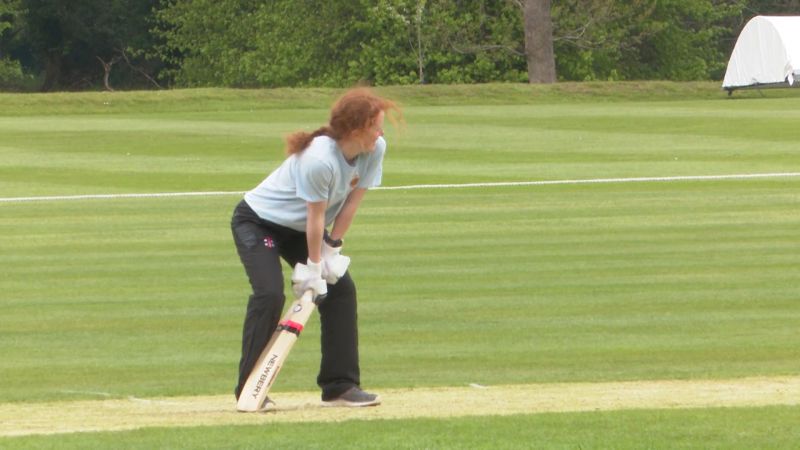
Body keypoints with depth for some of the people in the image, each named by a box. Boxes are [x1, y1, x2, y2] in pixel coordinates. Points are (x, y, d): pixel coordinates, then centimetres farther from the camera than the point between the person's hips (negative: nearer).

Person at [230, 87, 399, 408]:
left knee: (341, 288, 0)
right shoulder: (319, 159, -37)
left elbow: (352, 201, -8)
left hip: (297, 227, 8)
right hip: (257, 222, -8)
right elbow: (316, 217, -27)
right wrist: (313, 266, -17)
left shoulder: (375, 149, -16)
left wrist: (331, 251, -7)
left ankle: (340, 386, 5)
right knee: (269, 295, -22)